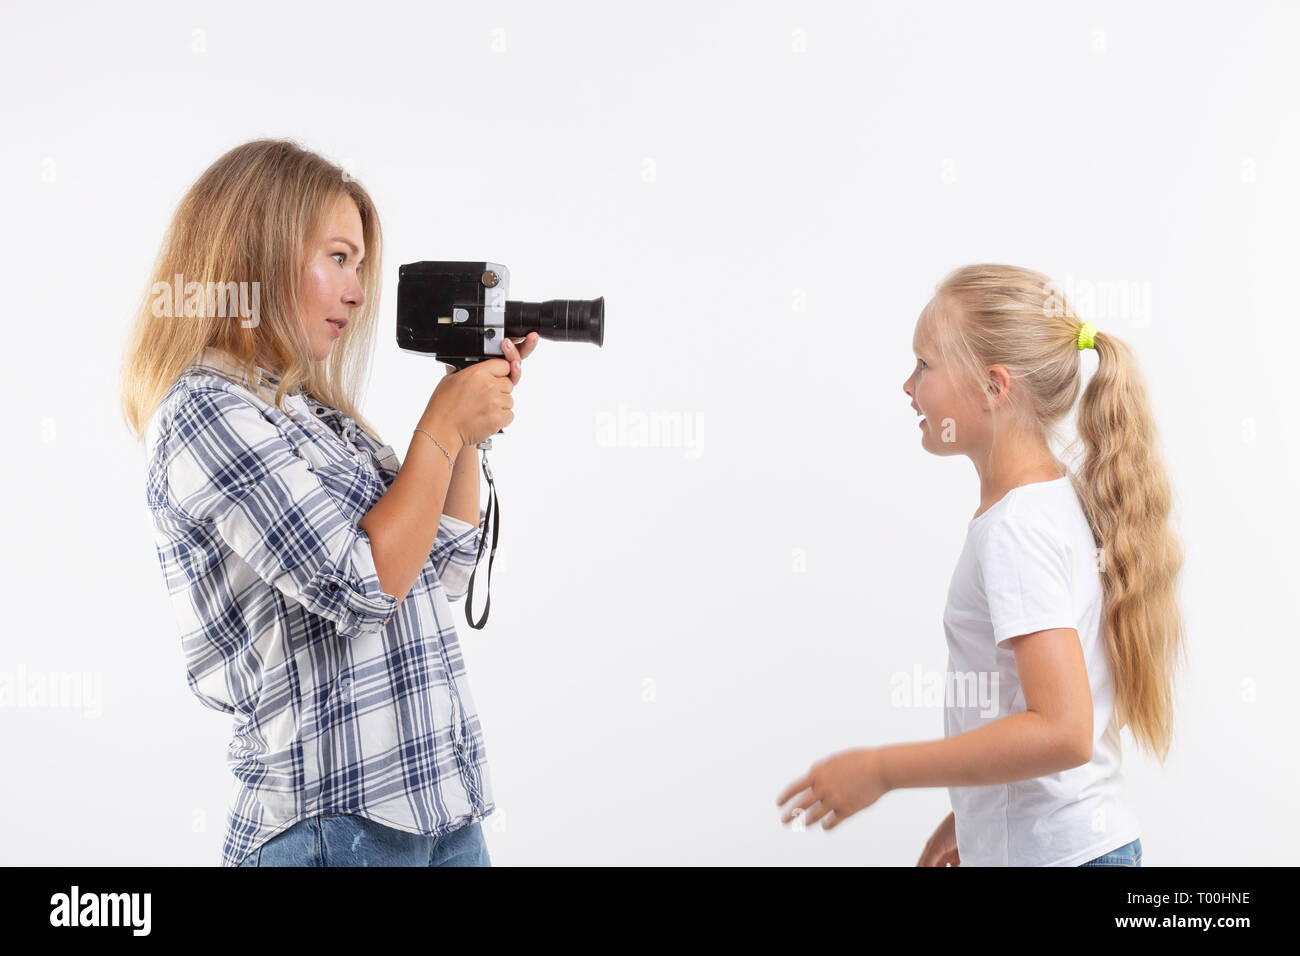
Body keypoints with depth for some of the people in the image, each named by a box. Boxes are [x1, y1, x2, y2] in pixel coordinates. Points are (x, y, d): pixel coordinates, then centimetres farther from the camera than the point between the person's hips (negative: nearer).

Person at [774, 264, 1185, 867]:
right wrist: (974, 815, 20)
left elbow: (1061, 732, -26)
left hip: (1053, 852, -9)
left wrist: (881, 770, -20)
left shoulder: (1018, 527, -19)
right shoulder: (1064, 501, 9)